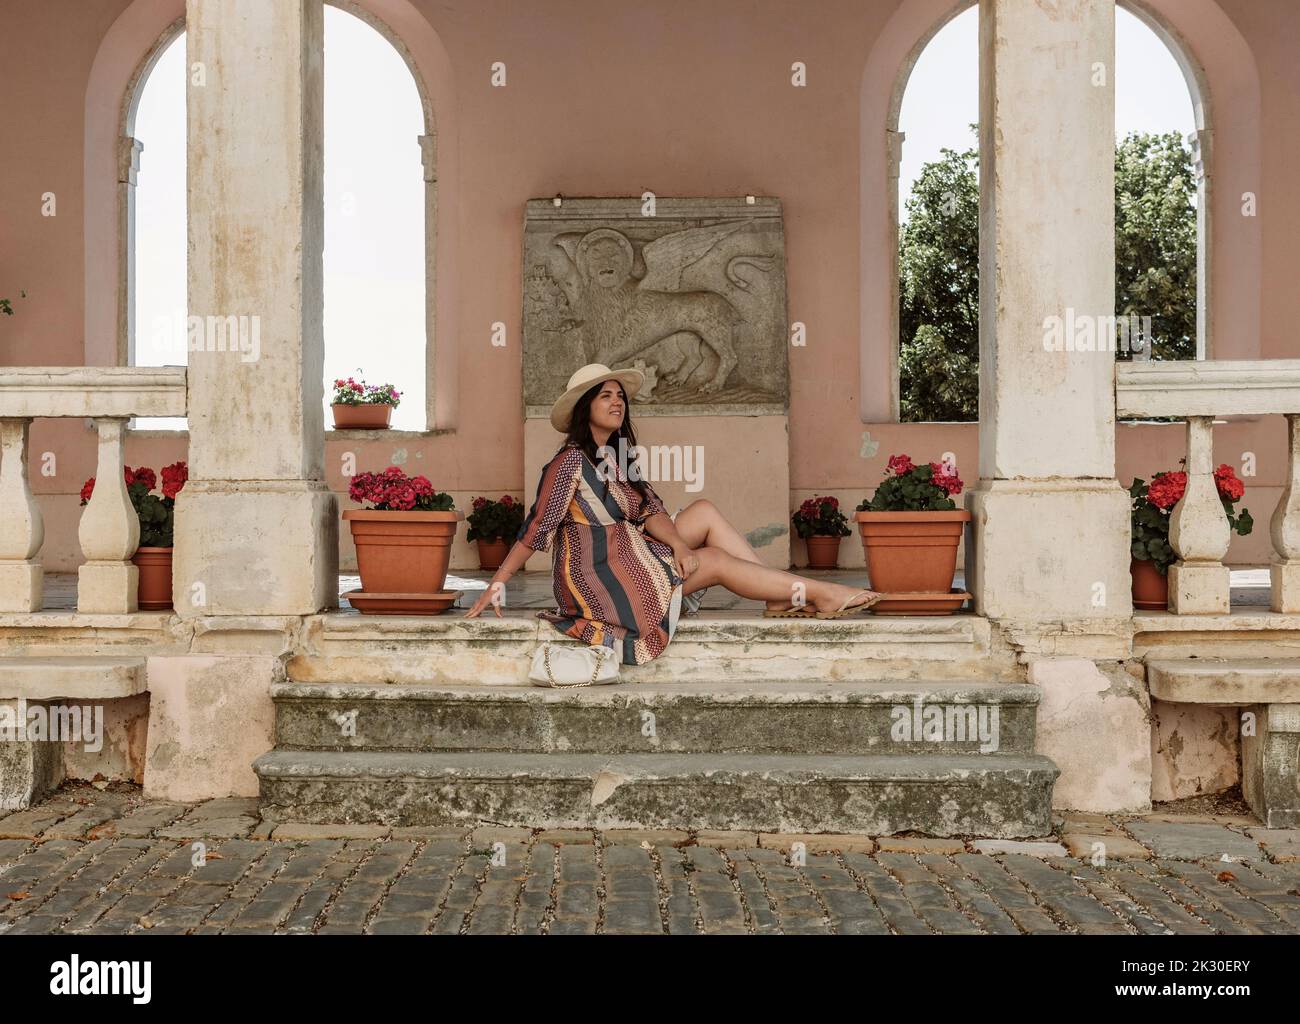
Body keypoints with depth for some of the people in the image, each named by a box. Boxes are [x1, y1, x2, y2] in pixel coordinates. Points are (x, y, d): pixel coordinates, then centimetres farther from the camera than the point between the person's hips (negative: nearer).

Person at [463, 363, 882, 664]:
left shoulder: (616, 459, 14)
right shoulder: (571, 460, -13)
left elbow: (650, 510, 4)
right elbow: (536, 528, -15)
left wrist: (678, 542, -16)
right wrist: (495, 586, -17)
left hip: (624, 562, 9)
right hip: (595, 577, -9)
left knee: (705, 511, 0)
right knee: (716, 560, -11)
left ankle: (783, 598, -10)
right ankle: (821, 594, -8)